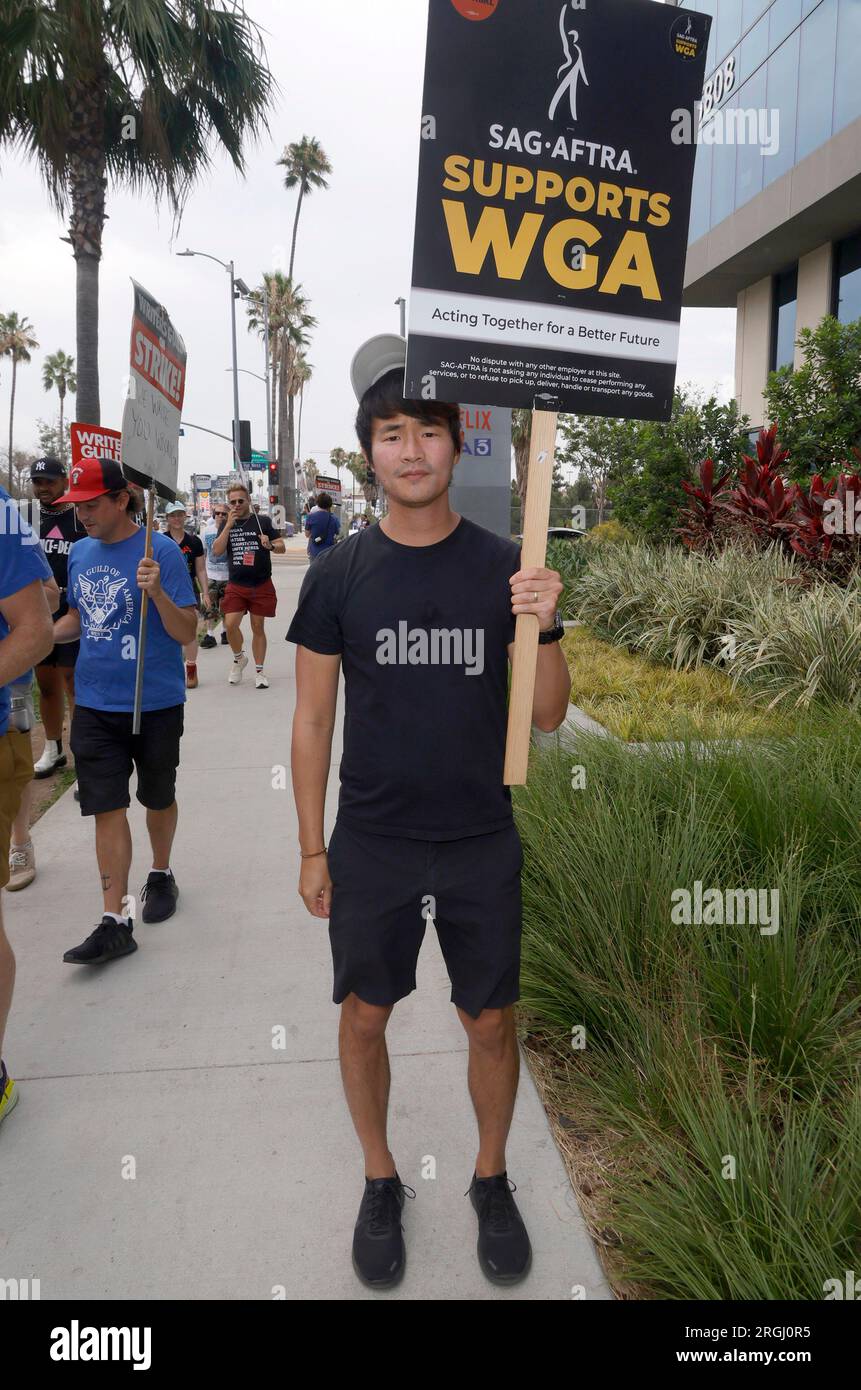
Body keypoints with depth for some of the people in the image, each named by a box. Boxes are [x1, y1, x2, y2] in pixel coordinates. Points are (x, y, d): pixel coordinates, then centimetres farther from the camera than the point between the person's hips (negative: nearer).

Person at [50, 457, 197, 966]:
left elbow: (187, 634, -15)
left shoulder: (161, 551, -13)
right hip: (94, 704, 4)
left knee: (158, 798, 15)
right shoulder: (80, 552, 5)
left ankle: (162, 875, 40)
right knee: (107, 808, 2)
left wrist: (157, 591, -31)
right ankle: (116, 920, 7)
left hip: (155, 703, -4)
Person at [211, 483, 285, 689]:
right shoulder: (227, 526, 7)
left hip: (261, 586, -1)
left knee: (258, 628, 6)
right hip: (236, 585, 1)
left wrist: (270, 545, -22)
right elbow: (216, 551, -7)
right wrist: (229, 525, -13)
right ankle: (238, 658, 15)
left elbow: (282, 548, 1)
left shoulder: (262, 522, 2)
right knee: (230, 625, -13)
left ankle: (259, 672, 17)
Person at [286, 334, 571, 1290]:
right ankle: (380, 1182, 40)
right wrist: (312, 850, 1)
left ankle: (491, 1180, 40)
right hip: (371, 845, 0)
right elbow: (312, 720, 0)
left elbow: (546, 716, -3)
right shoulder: (338, 576, -5)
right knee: (365, 1016, 14)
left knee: (491, 1024, 13)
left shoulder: (504, 568, -5)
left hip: (482, 845, 0)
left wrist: (543, 630, -22)